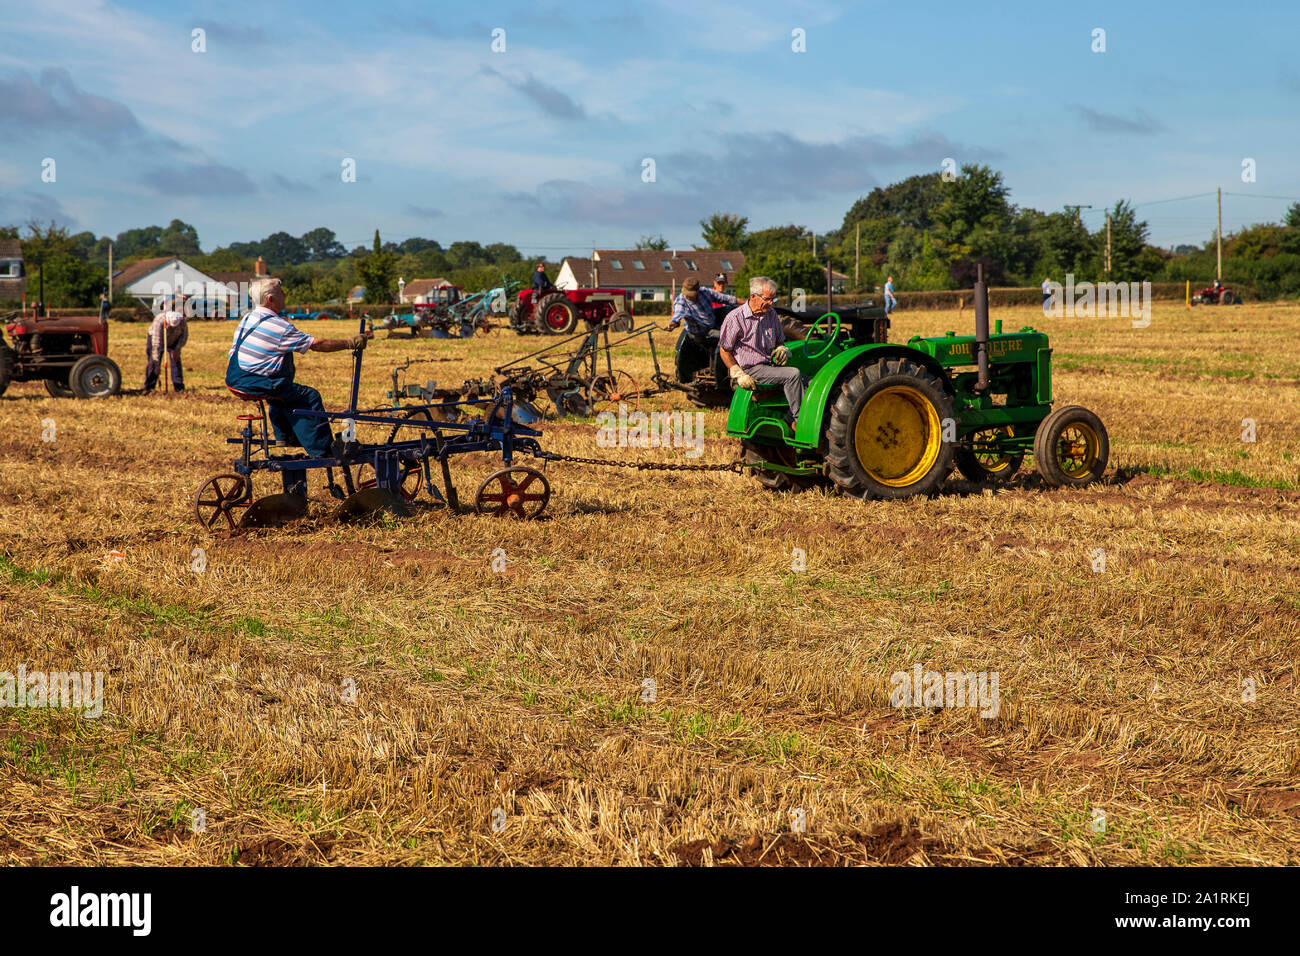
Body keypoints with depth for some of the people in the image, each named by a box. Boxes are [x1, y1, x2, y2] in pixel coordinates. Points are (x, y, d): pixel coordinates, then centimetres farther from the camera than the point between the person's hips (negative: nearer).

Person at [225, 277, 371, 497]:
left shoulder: (246, 319, 13)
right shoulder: (279, 326, -13)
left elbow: (233, 353, 21)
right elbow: (316, 344, -11)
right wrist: (350, 343, -4)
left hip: (235, 379, 9)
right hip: (257, 383, -9)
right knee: (309, 396, -3)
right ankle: (323, 449, 1)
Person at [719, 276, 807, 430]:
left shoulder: (771, 314, 10)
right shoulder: (735, 318, -10)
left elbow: (779, 341, 24)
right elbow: (724, 350, -5)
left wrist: (781, 350, -2)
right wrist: (739, 375, -13)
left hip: (770, 364, 7)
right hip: (750, 369, -7)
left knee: (807, 383, -14)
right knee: (793, 374, -27)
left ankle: (790, 419, -13)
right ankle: (797, 420, -20)